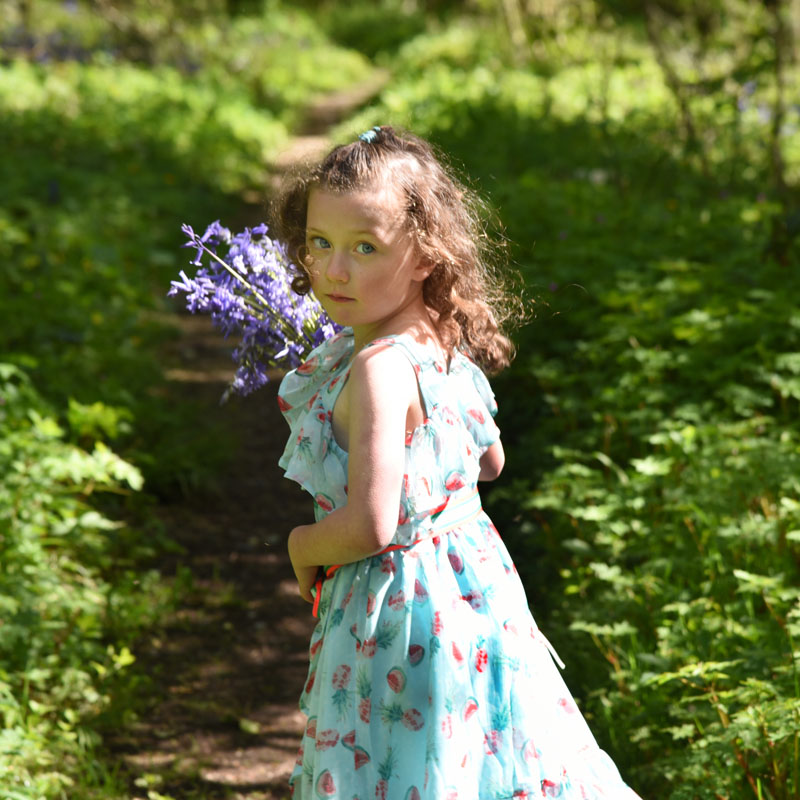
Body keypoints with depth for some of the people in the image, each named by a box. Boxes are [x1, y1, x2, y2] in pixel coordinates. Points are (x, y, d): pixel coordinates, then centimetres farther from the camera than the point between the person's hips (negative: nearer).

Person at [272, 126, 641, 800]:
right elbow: (489, 460, 16)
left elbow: (368, 527, -32)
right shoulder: (449, 345, 0)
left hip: (400, 611, -8)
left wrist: (303, 546, -12)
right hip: (472, 580, 9)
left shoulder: (378, 369, -27)